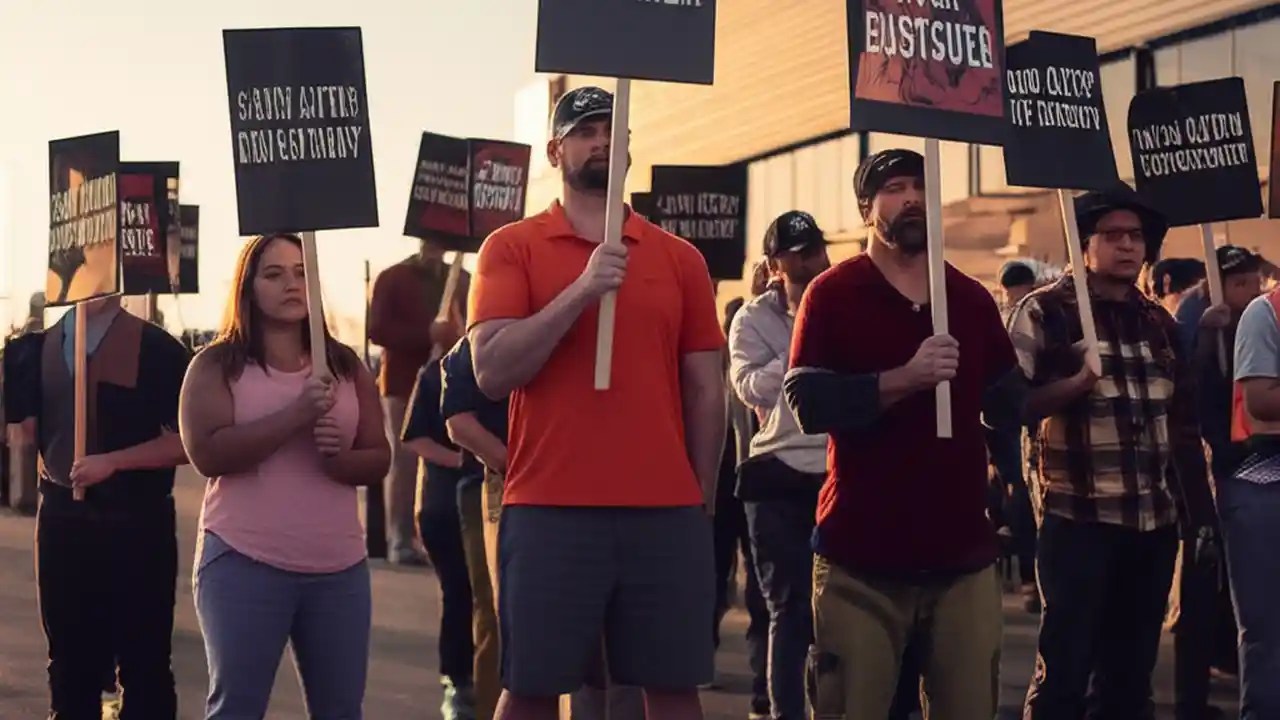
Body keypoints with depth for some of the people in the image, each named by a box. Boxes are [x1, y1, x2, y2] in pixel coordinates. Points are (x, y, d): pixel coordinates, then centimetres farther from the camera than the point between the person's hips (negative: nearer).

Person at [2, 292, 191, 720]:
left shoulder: (157, 349, -6)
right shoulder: (38, 347, 9)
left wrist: (112, 462, -18)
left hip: (137, 523, -4)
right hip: (62, 520, 4)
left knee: (145, 667, 4)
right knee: (70, 664, 14)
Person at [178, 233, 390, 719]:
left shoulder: (346, 366, 12)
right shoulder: (217, 366, 1)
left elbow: (379, 459, 11)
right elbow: (207, 454, -13)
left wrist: (340, 459, -12)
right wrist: (297, 414, -19)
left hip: (339, 566, 4)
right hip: (244, 563, -4)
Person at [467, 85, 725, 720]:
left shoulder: (680, 258, 11)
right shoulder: (511, 247, 4)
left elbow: (705, 389, 12)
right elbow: (492, 372, -7)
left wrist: (702, 499, 9)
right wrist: (581, 291, -15)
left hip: (667, 510, 2)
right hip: (548, 510, -2)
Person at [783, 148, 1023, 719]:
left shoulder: (973, 299, 12)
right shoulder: (833, 294, -1)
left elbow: (1006, 405, 19)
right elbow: (808, 404, -13)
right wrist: (906, 378, -23)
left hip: (963, 553, 4)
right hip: (861, 558, -4)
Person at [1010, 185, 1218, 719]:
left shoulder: (1159, 322, 14)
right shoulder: (1046, 311, -3)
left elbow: (1184, 425, 18)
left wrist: (1199, 512, 15)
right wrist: (1077, 383, -23)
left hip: (1154, 523, 6)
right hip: (1078, 520, -5)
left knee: (1131, 669, 12)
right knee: (1065, 669, -3)